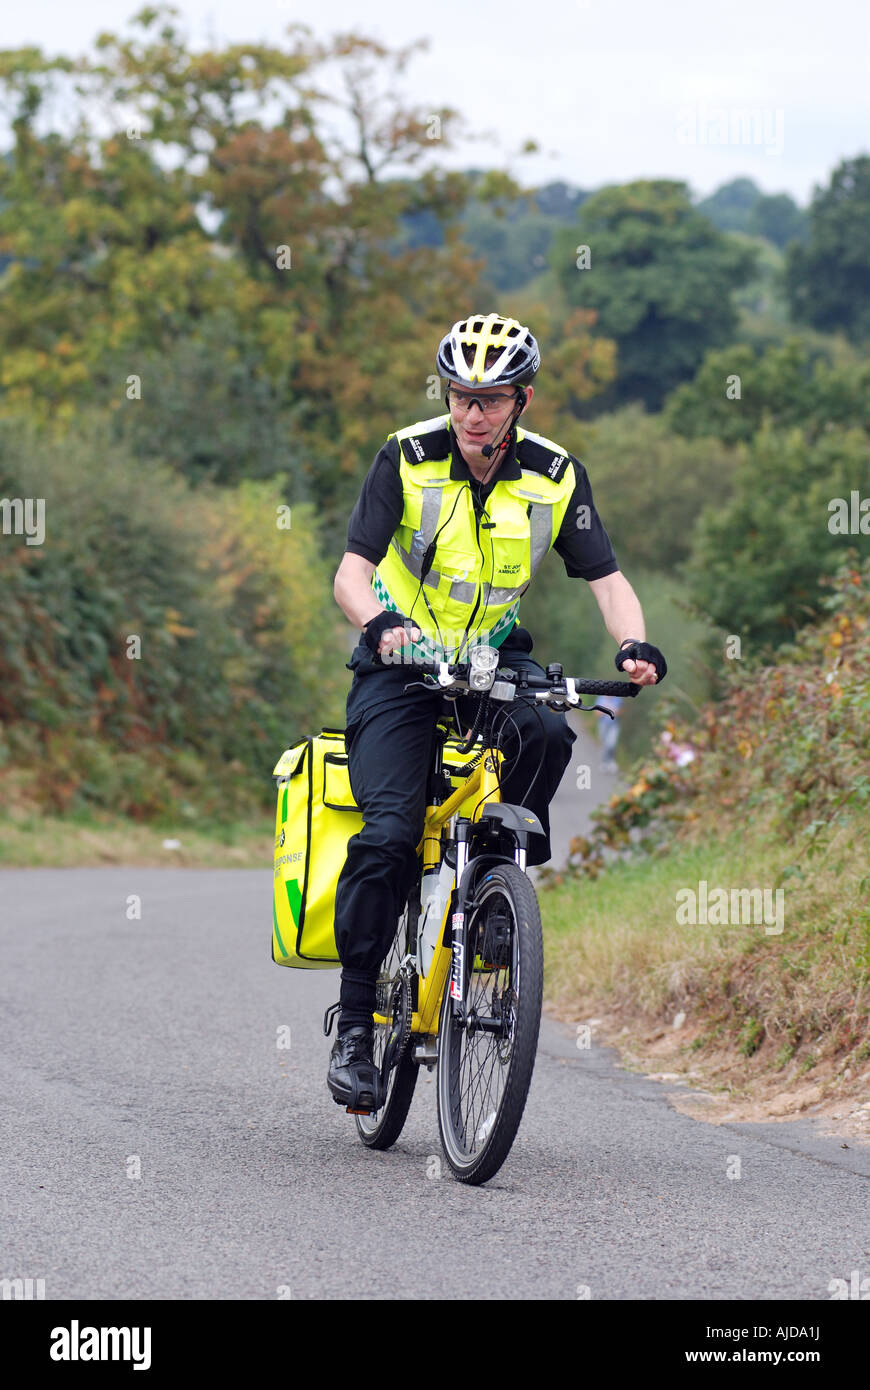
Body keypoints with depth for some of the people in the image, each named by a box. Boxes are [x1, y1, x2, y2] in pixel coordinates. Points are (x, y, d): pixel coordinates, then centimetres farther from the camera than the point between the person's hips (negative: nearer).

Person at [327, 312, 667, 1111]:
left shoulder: (554, 477, -7)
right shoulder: (408, 460, -14)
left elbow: (605, 576, -7)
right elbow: (352, 571, -19)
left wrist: (633, 643, -29)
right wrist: (380, 623, -42)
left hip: (494, 655, 2)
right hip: (402, 660, -2)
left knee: (546, 732, -32)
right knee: (388, 834, -18)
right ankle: (355, 1020, -7)